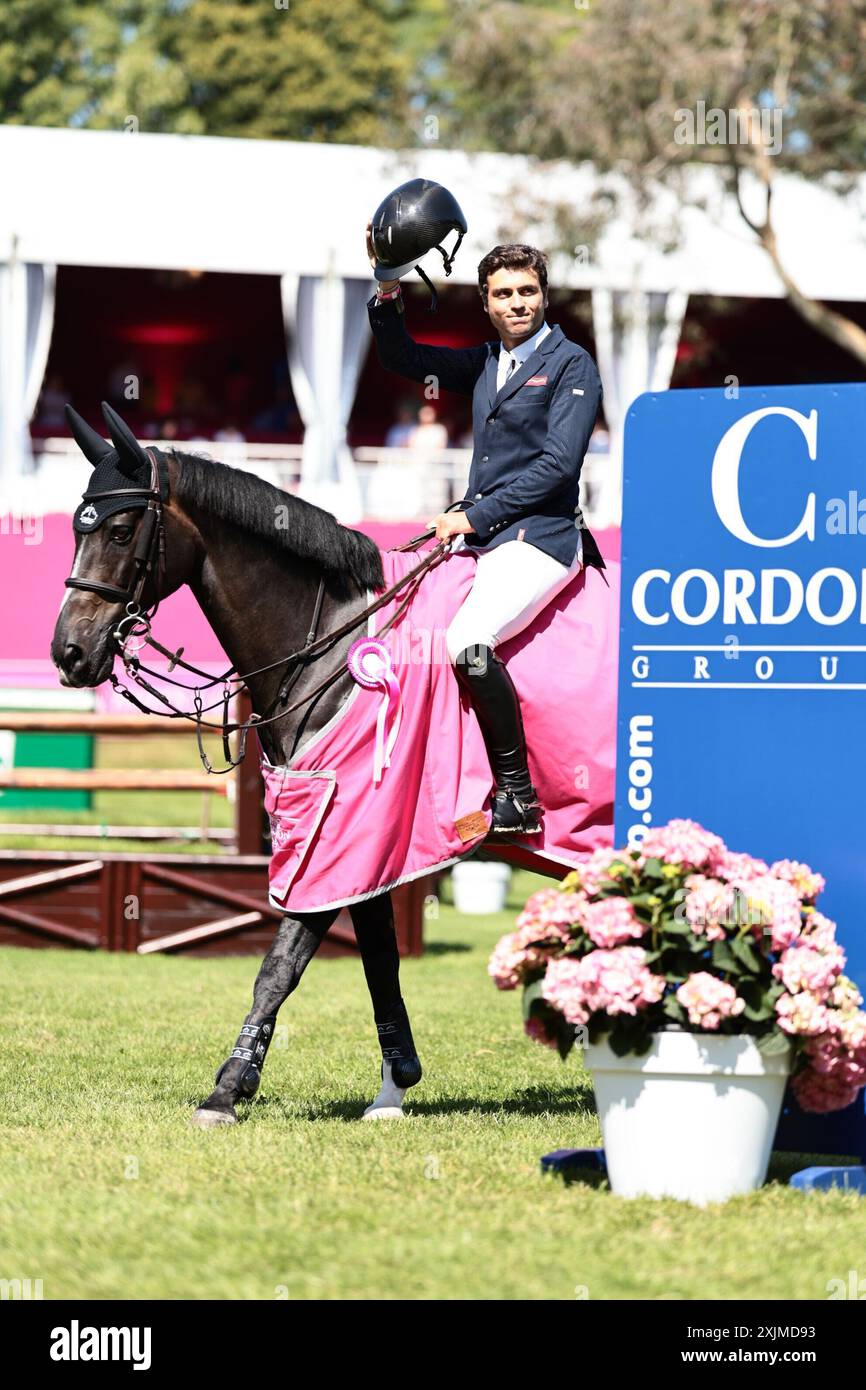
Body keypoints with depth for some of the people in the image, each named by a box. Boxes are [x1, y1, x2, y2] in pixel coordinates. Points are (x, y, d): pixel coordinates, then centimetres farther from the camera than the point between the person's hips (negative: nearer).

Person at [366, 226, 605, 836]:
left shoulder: (572, 365, -5)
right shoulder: (486, 363, 17)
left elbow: (558, 463, -14)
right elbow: (404, 359, 24)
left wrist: (475, 516, -15)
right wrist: (388, 286, 8)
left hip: (538, 536, -9)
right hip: (479, 535, 9)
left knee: (467, 640, -30)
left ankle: (518, 795, -22)